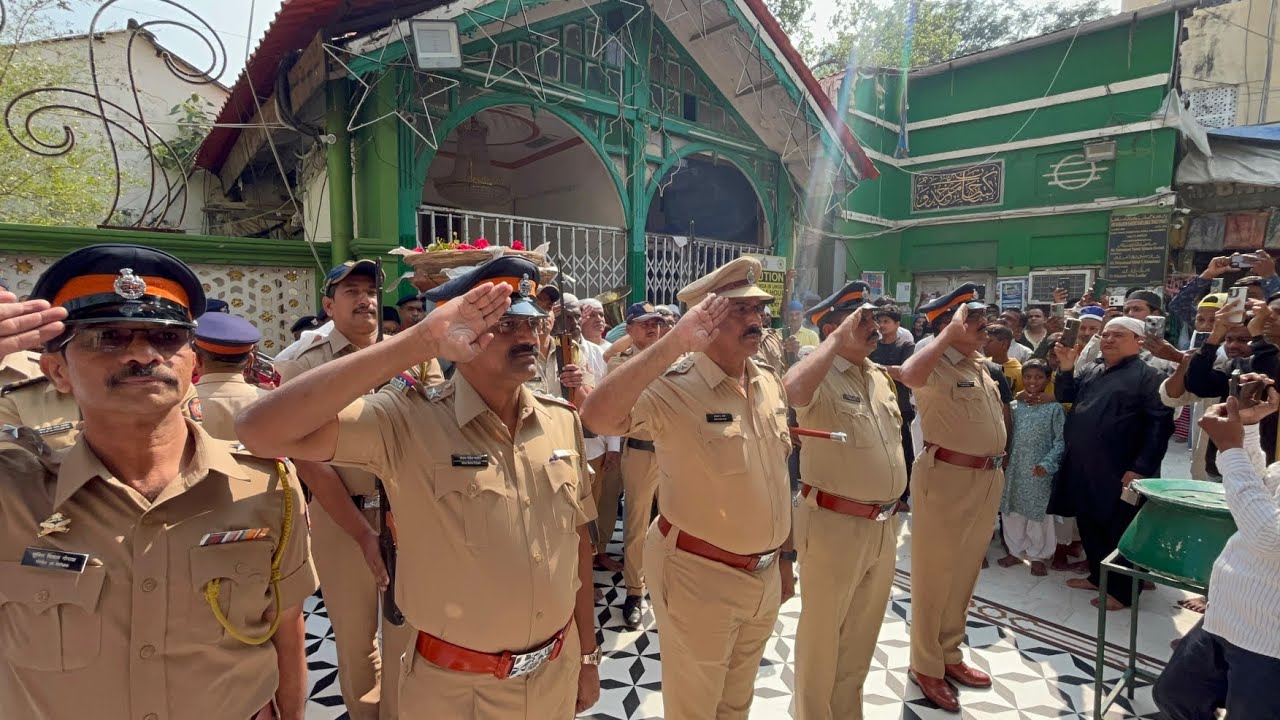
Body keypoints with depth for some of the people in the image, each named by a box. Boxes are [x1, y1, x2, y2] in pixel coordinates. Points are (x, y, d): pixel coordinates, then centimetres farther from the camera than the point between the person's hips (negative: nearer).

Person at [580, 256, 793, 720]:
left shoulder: (770, 382, 1)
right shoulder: (674, 386, -22)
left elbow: (776, 476, 10)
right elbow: (597, 417, -41)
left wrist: (784, 556, 15)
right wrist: (674, 342, -43)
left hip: (765, 574, 7)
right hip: (699, 575, -6)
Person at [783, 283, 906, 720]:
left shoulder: (879, 376, 10)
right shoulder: (822, 377, -16)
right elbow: (792, 390, -42)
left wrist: (889, 510, 20)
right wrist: (840, 339, -30)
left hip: (883, 525, 8)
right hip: (834, 524, -8)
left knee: (862, 631, 23)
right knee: (823, 630, 10)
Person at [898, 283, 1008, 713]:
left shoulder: (983, 367, 12)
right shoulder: (937, 365, -16)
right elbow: (909, 374, -40)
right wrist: (951, 333, -32)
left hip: (987, 479, 9)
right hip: (947, 478, -8)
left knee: (964, 572, 18)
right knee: (935, 573, 4)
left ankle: (949, 655, 35)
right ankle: (925, 665, 20)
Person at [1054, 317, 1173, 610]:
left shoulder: (1148, 376, -6)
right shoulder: (1089, 372, 15)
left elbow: (1160, 425, -13)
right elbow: (1065, 397, 16)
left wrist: (1140, 468, -19)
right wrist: (1066, 369, -1)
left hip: (1118, 473, -7)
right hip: (1082, 469, 7)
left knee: (1120, 531, 5)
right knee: (1088, 525, 17)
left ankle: (1121, 590, 18)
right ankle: (1098, 576, 33)